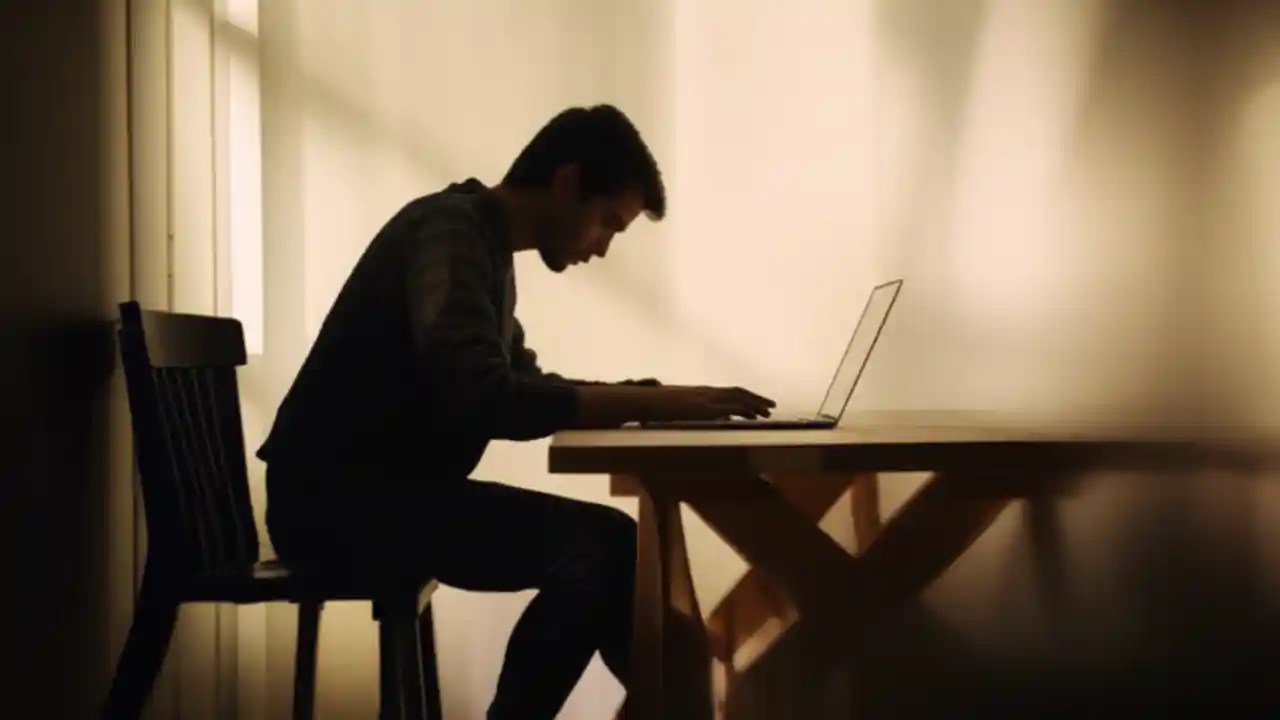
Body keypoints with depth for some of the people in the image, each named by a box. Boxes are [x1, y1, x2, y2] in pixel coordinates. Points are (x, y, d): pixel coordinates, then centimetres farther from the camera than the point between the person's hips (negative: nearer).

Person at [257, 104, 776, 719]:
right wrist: (647, 402, -25)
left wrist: (630, 397, 9)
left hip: (387, 490, 9)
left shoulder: (484, 243, 13)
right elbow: (482, 400, -30)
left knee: (610, 542, 1)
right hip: (336, 497, -9)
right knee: (592, 547, -21)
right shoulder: (451, 230, -16)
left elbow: (520, 385, 25)